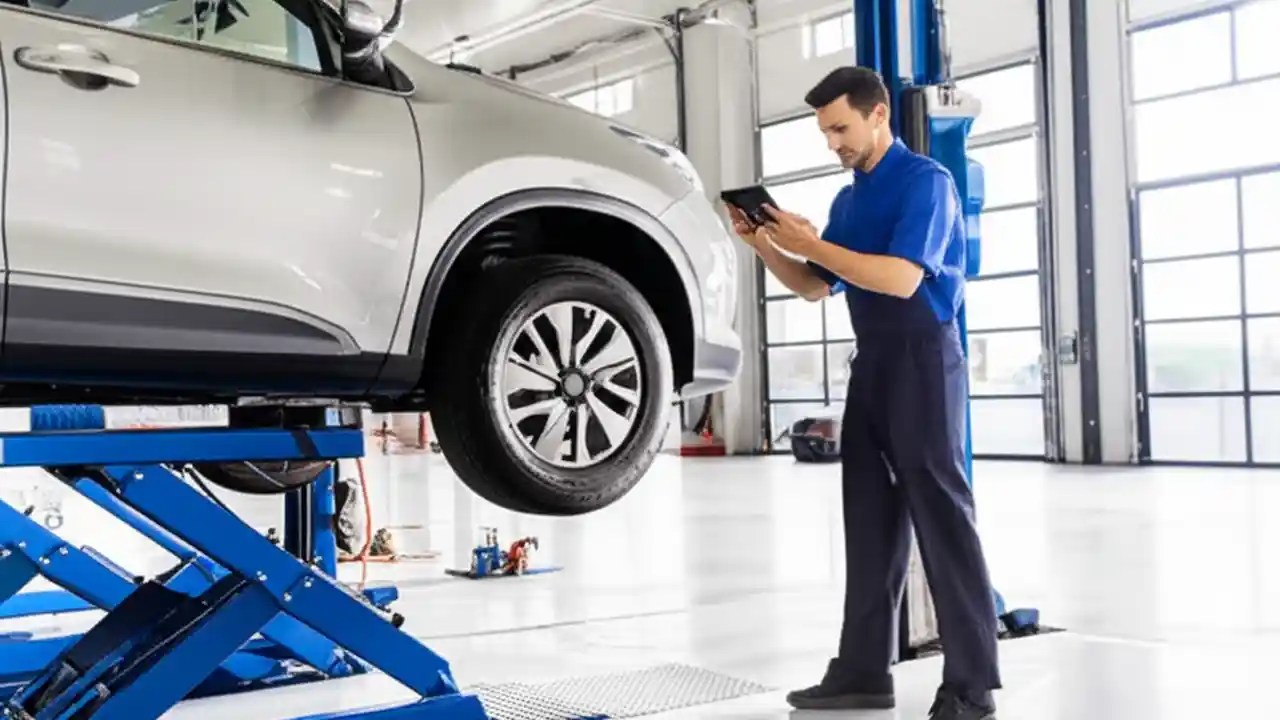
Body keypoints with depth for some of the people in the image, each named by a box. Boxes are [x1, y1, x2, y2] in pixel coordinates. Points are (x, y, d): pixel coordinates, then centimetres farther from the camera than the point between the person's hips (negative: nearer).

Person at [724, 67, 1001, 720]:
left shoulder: (924, 180, -8)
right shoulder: (848, 199, 17)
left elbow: (902, 278, -21)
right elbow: (815, 288, 17)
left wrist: (812, 245, -19)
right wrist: (763, 246, 2)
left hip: (923, 357, -9)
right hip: (872, 361, 9)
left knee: (940, 513, -8)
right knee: (871, 518, 9)